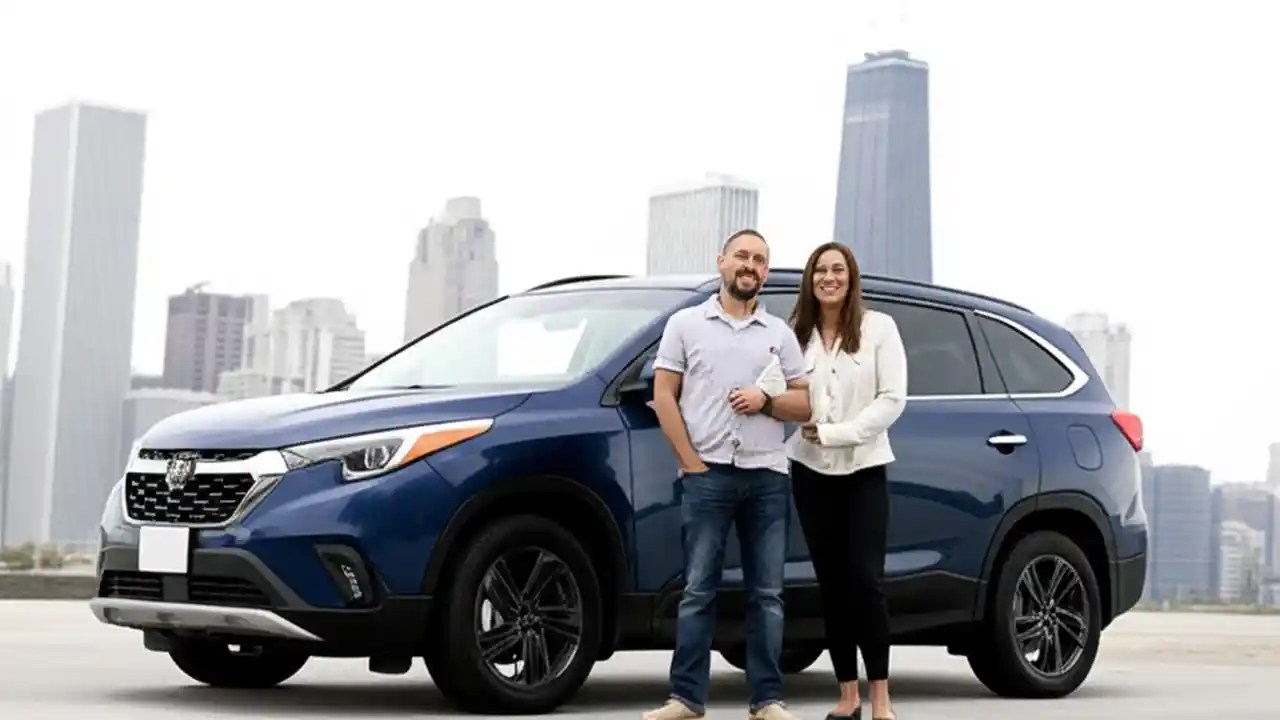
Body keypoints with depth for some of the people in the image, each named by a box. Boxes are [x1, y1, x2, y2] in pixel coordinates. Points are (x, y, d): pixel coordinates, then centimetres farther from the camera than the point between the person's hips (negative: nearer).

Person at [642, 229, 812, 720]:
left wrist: (766, 400, -9)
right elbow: (663, 397, 2)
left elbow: (804, 405, 12)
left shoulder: (780, 333, 13)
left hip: (768, 476, 3)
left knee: (767, 593, 3)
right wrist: (690, 462, -6)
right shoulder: (686, 324, 6)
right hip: (707, 474, -2)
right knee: (698, 590, -2)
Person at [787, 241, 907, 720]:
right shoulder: (794, 333, 5)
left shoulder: (878, 327, -2)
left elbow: (892, 399, -8)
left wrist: (836, 432, -14)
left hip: (863, 469, -3)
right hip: (810, 470, 3)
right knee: (831, 584, 6)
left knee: (865, 580, -9)